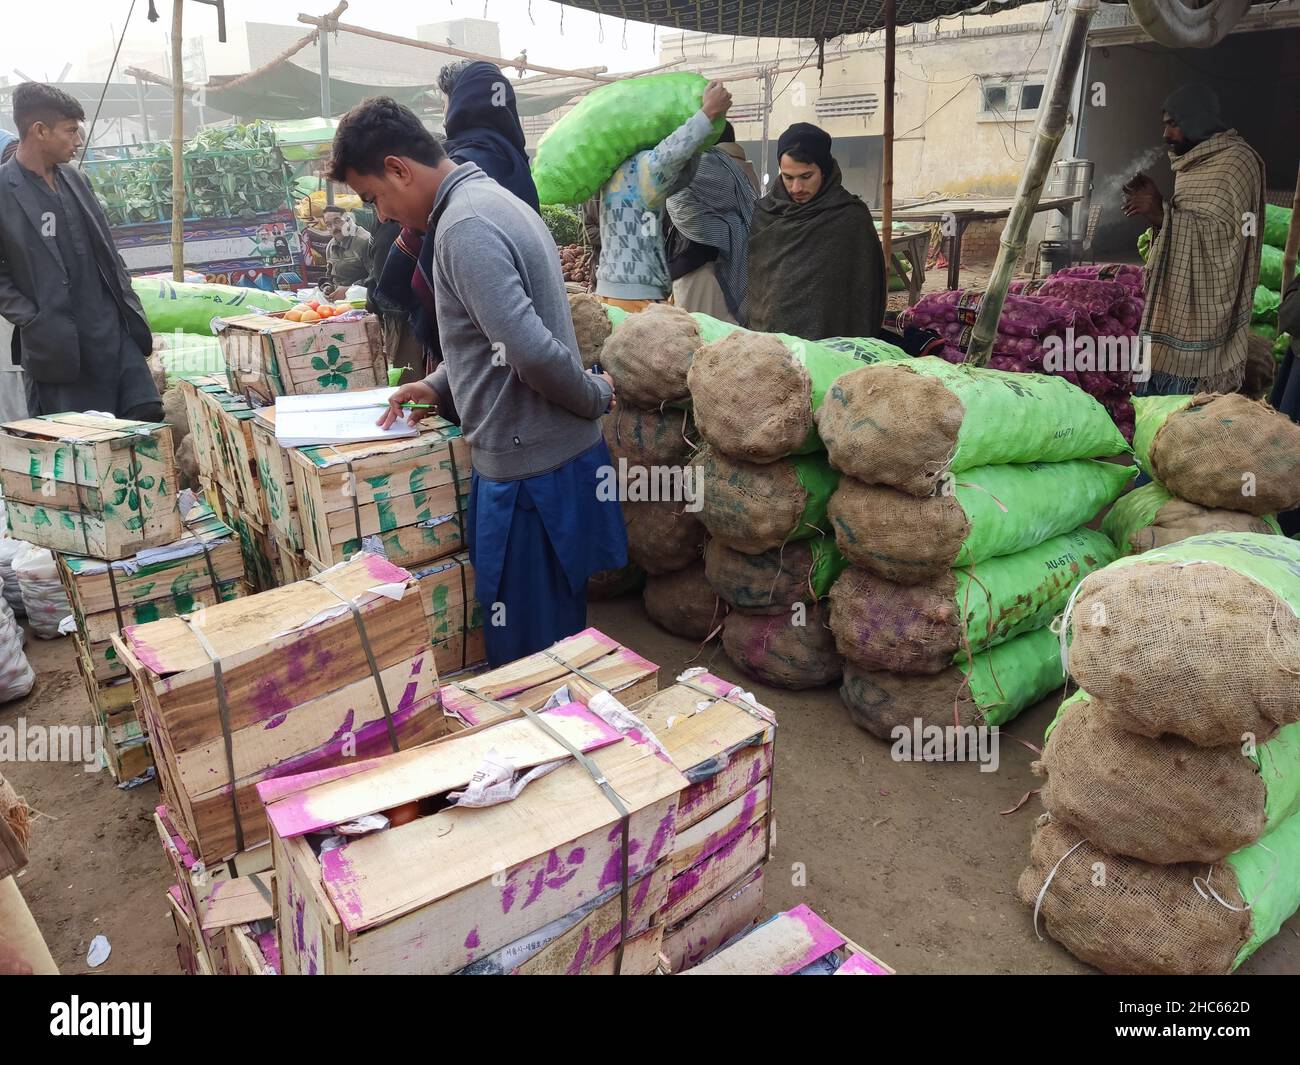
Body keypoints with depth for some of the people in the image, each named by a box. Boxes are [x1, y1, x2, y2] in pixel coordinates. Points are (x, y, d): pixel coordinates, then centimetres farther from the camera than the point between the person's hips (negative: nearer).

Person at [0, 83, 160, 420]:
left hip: (113, 329, 5)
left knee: (148, 418, 0)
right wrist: (33, 322, -14)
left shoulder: (74, 178, 12)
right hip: (56, 344, -5)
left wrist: (130, 309, 11)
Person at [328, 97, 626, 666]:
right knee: (557, 632, 22)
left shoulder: (464, 228, -18)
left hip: (530, 468, -10)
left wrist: (595, 396, -11)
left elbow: (532, 350, -28)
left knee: (524, 647, 5)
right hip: (563, 453, 10)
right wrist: (440, 388, 13)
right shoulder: (495, 200, 15)